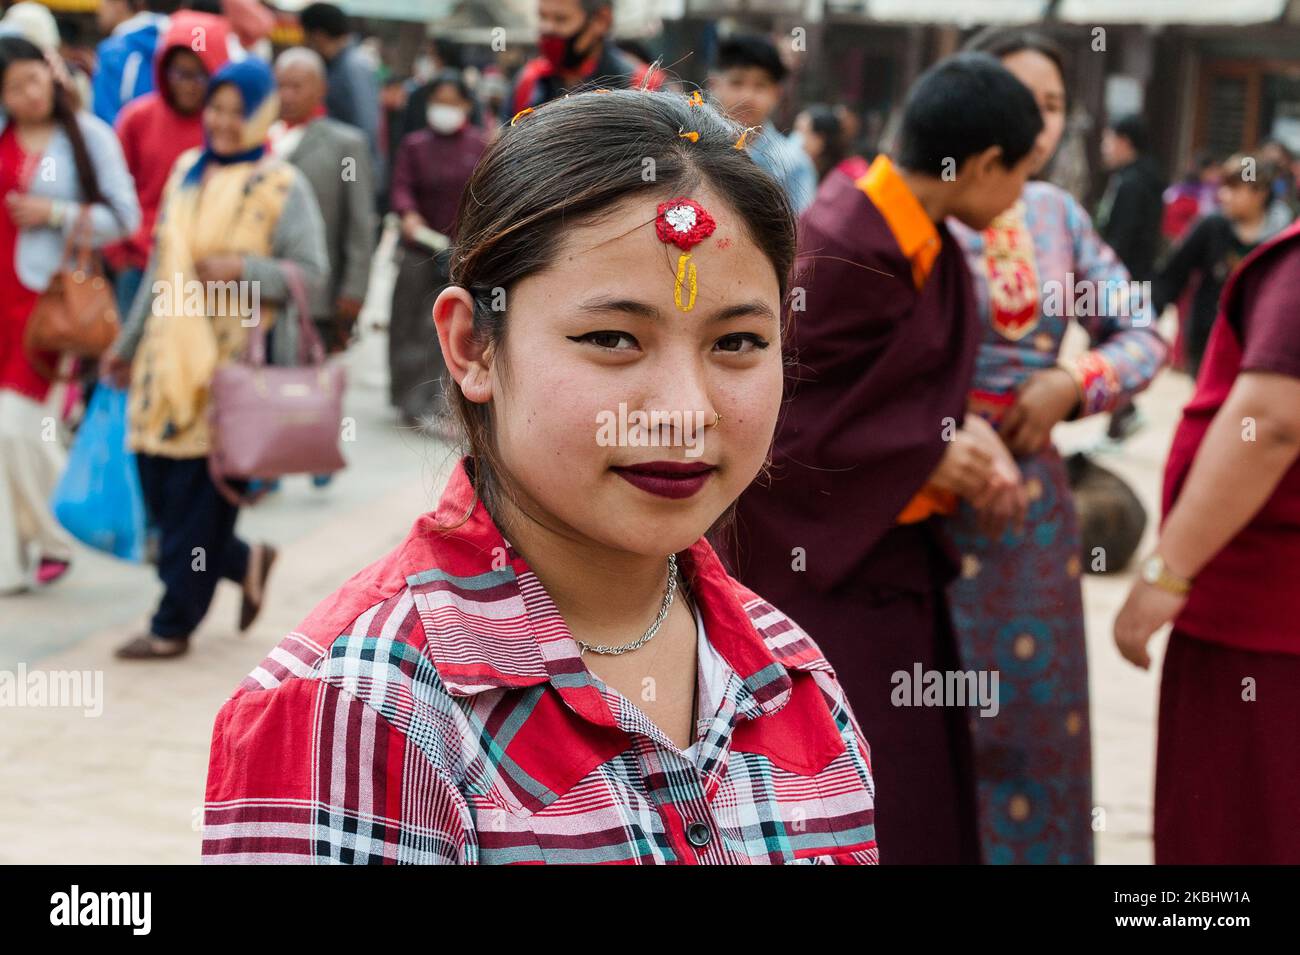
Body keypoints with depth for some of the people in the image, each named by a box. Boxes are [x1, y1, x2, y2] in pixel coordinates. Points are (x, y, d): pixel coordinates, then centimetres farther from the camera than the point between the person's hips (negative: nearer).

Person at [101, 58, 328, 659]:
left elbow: (312, 269, -6)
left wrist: (244, 270, -20)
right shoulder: (187, 174, 13)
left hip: (235, 357, -6)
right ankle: (246, 563, 28)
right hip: (171, 353, 6)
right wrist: (128, 342, 20)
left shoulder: (281, 187, -3)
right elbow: (161, 266, 18)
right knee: (157, 481, 4)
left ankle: (173, 626, 10)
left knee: (201, 490, -2)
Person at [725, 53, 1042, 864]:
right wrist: (931, 458, -14)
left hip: (894, 552, 9)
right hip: (823, 560, -9)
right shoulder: (840, 252, -25)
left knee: (925, 776, 15)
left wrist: (968, 429, -7)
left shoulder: (922, 236, 3)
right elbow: (786, 421, -22)